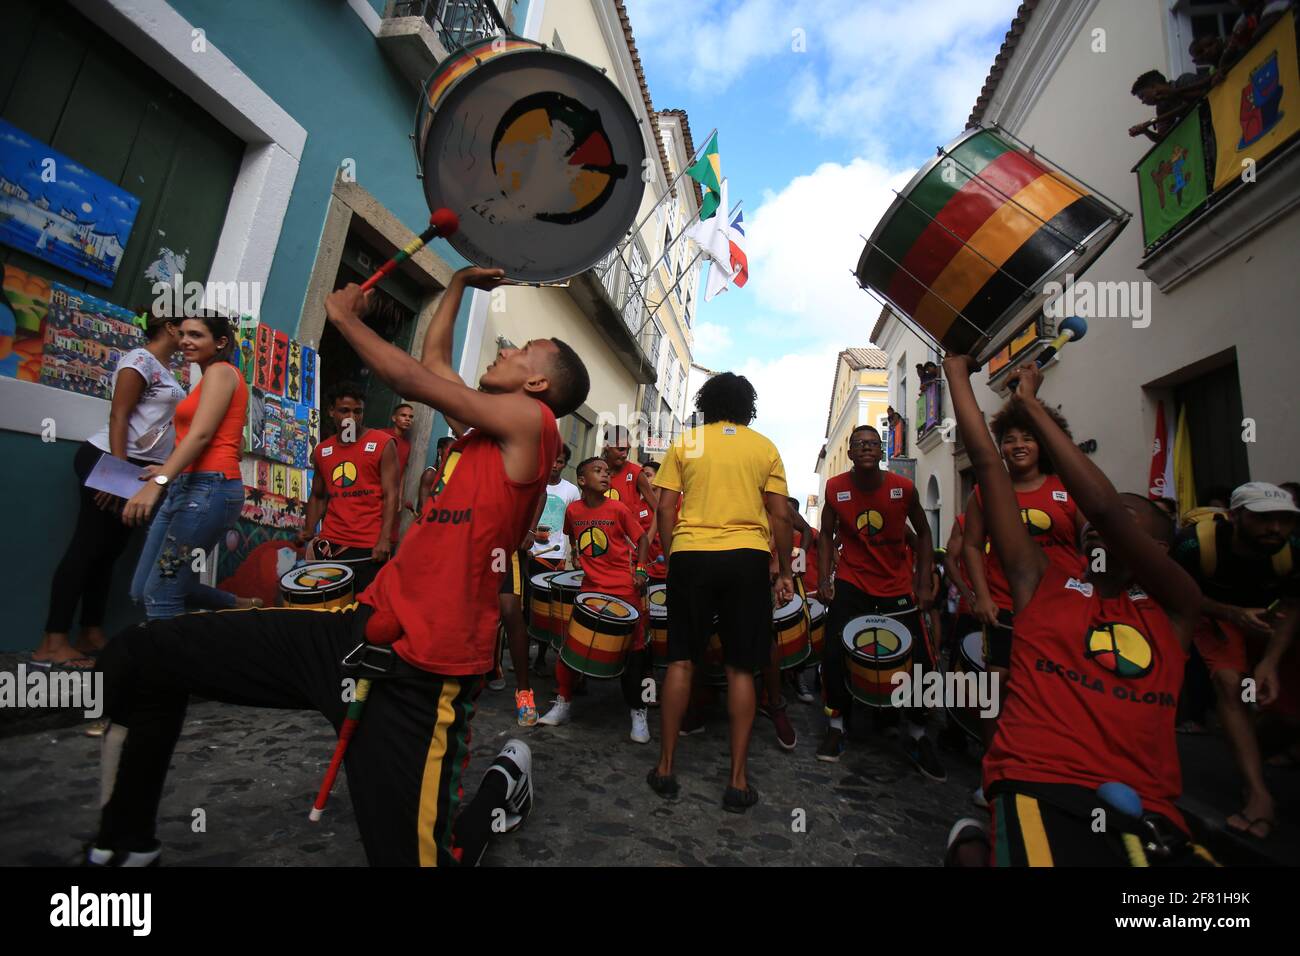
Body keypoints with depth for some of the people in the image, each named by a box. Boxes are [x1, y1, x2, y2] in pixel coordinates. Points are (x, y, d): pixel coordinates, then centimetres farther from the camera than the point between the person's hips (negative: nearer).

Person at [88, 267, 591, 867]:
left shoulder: (532, 420, -7)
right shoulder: (487, 426, 16)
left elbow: (413, 380, -6)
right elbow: (432, 361, 28)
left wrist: (343, 316, 8)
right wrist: (460, 283, 35)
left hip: (419, 672, -8)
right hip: (361, 627, 9)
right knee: (139, 654, 7)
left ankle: (504, 784, 27)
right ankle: (124, 842, 27)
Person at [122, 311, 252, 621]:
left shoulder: (221, 371, -3)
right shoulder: (212, 377, 24)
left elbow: (201, 434, -17)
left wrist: (157, 483, -28)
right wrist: (166, 472, 11)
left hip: (209, 489, -10)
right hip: (185, 488, 10)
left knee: (159, 597, -6)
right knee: (143, 590, 12)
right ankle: (241, 606, 21)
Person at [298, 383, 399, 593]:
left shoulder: (383, 444, -3)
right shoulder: (322, 451, 13)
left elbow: (391, 494, -8)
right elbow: (318, 496, 23)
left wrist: (385, 539, -17)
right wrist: (309, 530, 8)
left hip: (371, 546, -4)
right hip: (331, 543, 4)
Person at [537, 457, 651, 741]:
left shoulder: (618, 509, -8)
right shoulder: (572, 510, 0)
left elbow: (641, 539, 1)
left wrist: (640, 569, -10)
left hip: (624, 588, -2)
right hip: (589, 587, 3)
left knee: (632, 649, 2)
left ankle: (637, 712, 17)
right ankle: (563, 702, 25)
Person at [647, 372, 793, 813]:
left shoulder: (685, 442, 9)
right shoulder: (764, 447, 9)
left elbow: (664, 508, 3)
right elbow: (780, 516, 5)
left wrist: (670, 557, 12)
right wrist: (784, 571, 12)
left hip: (690, 556, 0)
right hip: (747, 559, 0)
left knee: (681, 661, 9)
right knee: (740, 668, 7)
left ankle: (665, 768, 17)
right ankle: (738, 780, 12)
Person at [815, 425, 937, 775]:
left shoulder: (904, 488, -10)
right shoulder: (835, 488, -9)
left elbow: (923, 533, 4)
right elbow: (827, 534, 3)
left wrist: (924, 584, -1)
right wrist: (825, 579, -4)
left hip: (898, 586, 1)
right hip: (851, 584, 0)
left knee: (921, 661, 0)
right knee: (834, 655, -9)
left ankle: (917, 735, 27)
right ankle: (836, 725, 16)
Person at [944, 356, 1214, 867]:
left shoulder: (1174, 608, 13)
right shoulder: (1042, 582, 13)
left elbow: (1103, 505, -5)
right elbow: (987, 462, 10)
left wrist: (1031, 406, 0)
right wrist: (957, 371, 13)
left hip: (1150, 813, 3)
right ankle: (975, 847, -10)